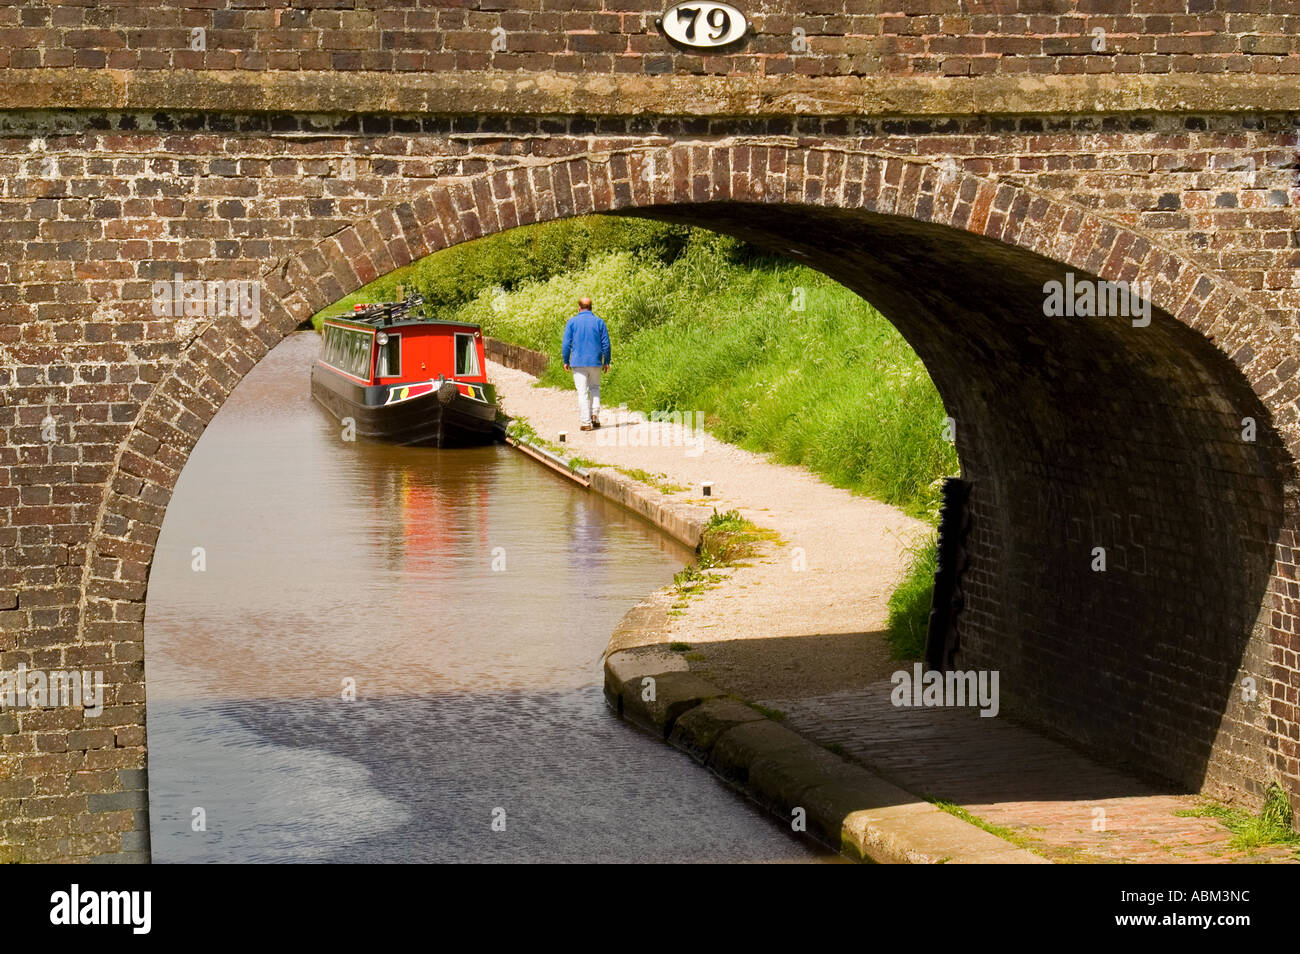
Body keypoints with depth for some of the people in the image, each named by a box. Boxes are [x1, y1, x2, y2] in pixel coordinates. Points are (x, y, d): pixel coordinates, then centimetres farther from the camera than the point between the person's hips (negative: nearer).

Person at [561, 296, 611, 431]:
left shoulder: (572, 322, -1)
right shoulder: (599, 322, 3)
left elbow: (566, 344, -2)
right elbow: (606, 344, 3)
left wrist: (566, 361, 7)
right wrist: (606, 362, 11)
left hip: (578, 362, -2)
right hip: (595, 362, 2)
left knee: (582, 392, 0)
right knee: (595, 388, 19)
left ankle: (586, 422, -4)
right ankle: (595, 415, 1)